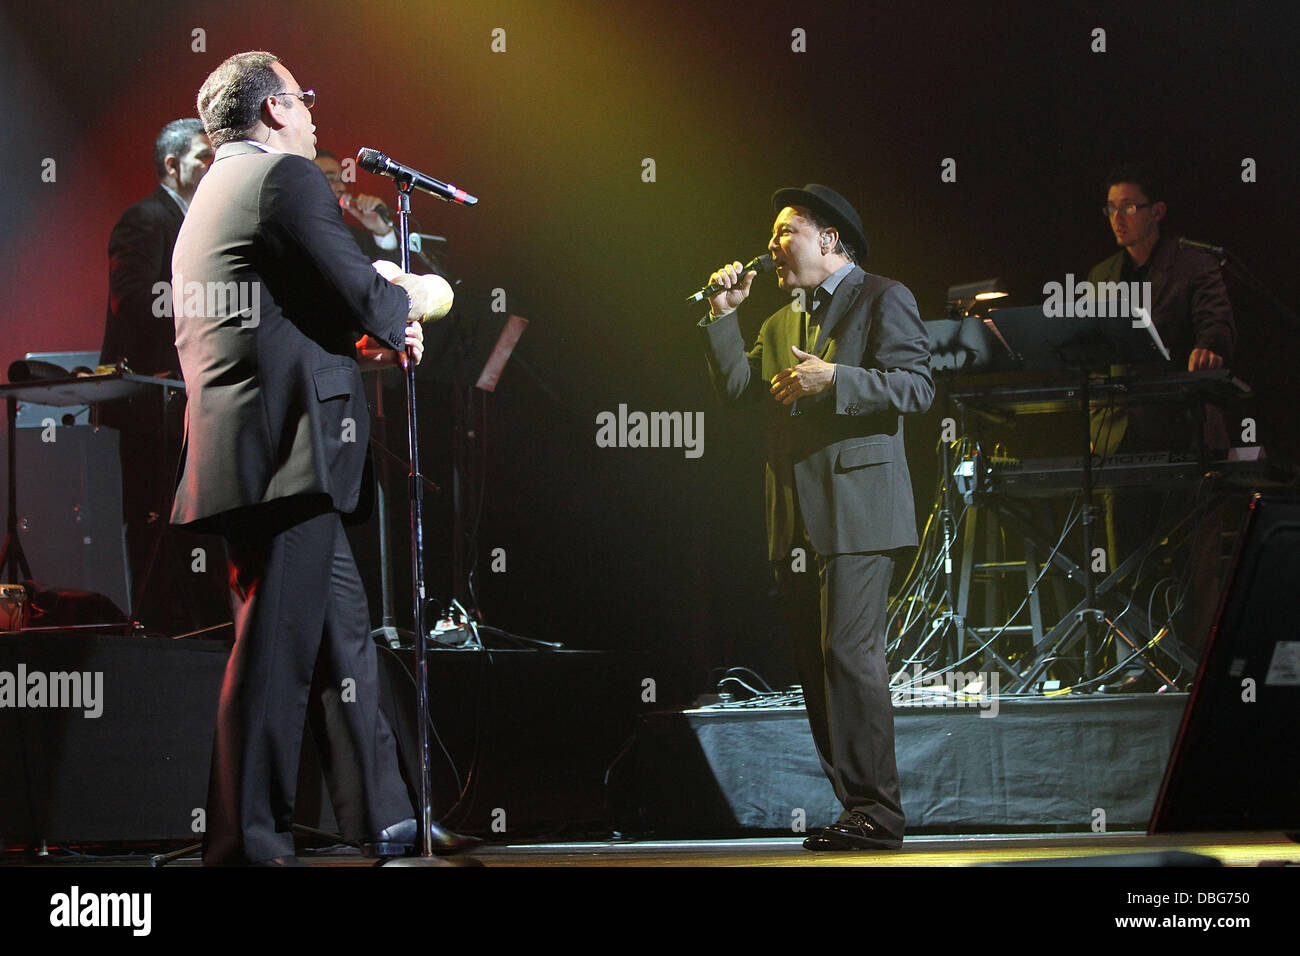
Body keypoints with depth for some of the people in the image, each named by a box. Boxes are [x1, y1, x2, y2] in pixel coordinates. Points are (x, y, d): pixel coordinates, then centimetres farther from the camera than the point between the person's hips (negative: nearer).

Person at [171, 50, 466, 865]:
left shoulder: (209, 198, 23)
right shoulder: (287, 176, -6)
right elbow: (359, 292, -13)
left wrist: (375, 329, 20)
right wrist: (413, 302, 7)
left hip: (241, 451, 10)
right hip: (290, 451, -10)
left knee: (343, 632, 15)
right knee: (276, 648, -7)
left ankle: (384, 821, 20)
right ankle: (247, 842, -4)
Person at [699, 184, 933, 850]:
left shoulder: (882, 298, 2)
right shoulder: (781, 324, 25)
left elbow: (915, 388, -9)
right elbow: (736, 387, 14)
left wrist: (833, 380, -18)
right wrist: (723, 314, 7)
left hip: (856, 507, -8)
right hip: (796, 520, 8)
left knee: (849, 657, -14)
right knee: (818, 667, 5)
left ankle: (875, 812, -13)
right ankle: (857, 809, 8)